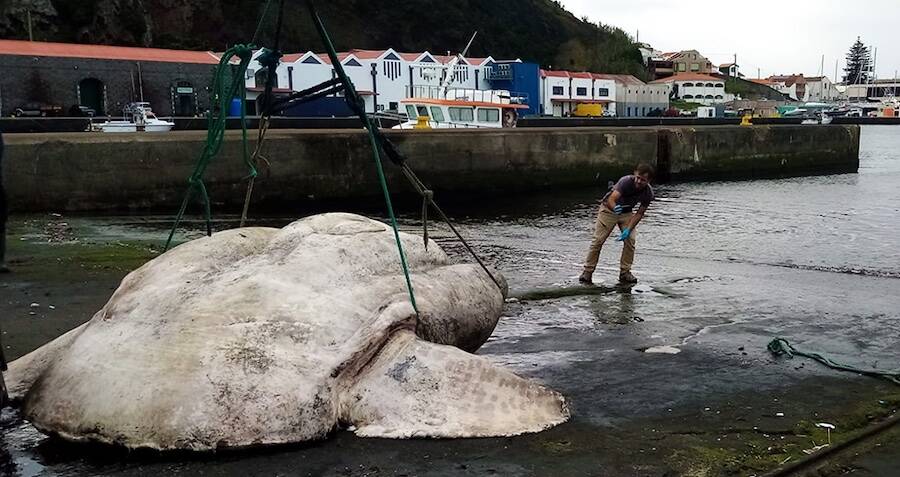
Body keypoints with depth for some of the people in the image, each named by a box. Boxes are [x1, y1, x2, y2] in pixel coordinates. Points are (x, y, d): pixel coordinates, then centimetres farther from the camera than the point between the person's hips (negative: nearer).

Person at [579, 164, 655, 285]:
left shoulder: (648, 193, -19)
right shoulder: (626, 181, -32)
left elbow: (639, 213, -12)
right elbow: (611, 199, -41)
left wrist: (628, 230, -22)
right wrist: (615, 208, -64)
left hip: (627, 213, 4)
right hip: (609, 209, -4)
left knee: (630, 241, -11)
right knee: (598, 240, -10)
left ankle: (625, 272, 2)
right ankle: (587, 272, -5)